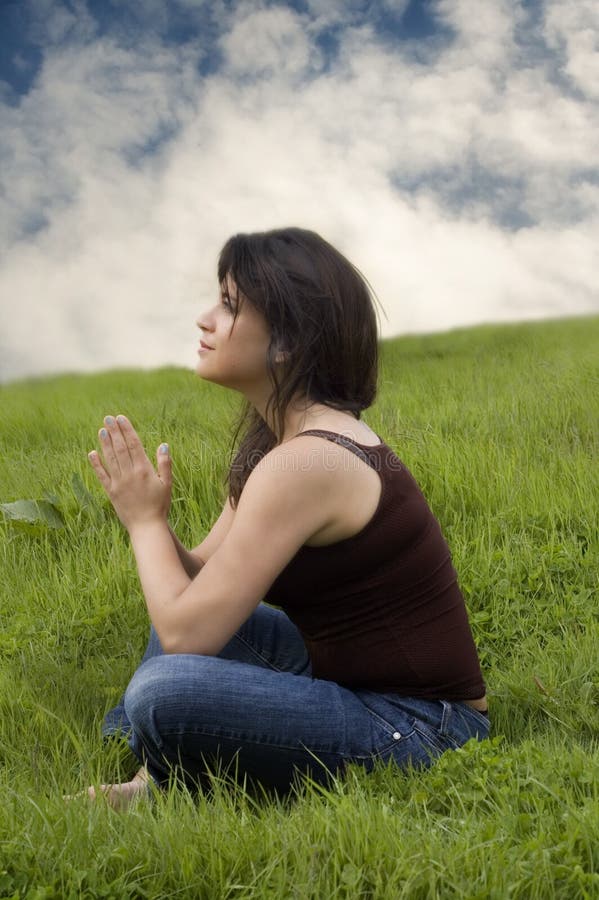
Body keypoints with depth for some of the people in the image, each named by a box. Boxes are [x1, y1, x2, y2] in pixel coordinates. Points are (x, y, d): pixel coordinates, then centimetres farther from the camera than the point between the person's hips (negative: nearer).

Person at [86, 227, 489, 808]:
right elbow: (200, 576, 7)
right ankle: (150, 774, 16)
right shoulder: (296, 434, 5)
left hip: (415, 731, -10)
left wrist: (146, 519, -8)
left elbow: (186, 636, -23)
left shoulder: (303, 461, -25)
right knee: (190, 605, 20)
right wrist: (146, 512, -11)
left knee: (165, 691, -27)